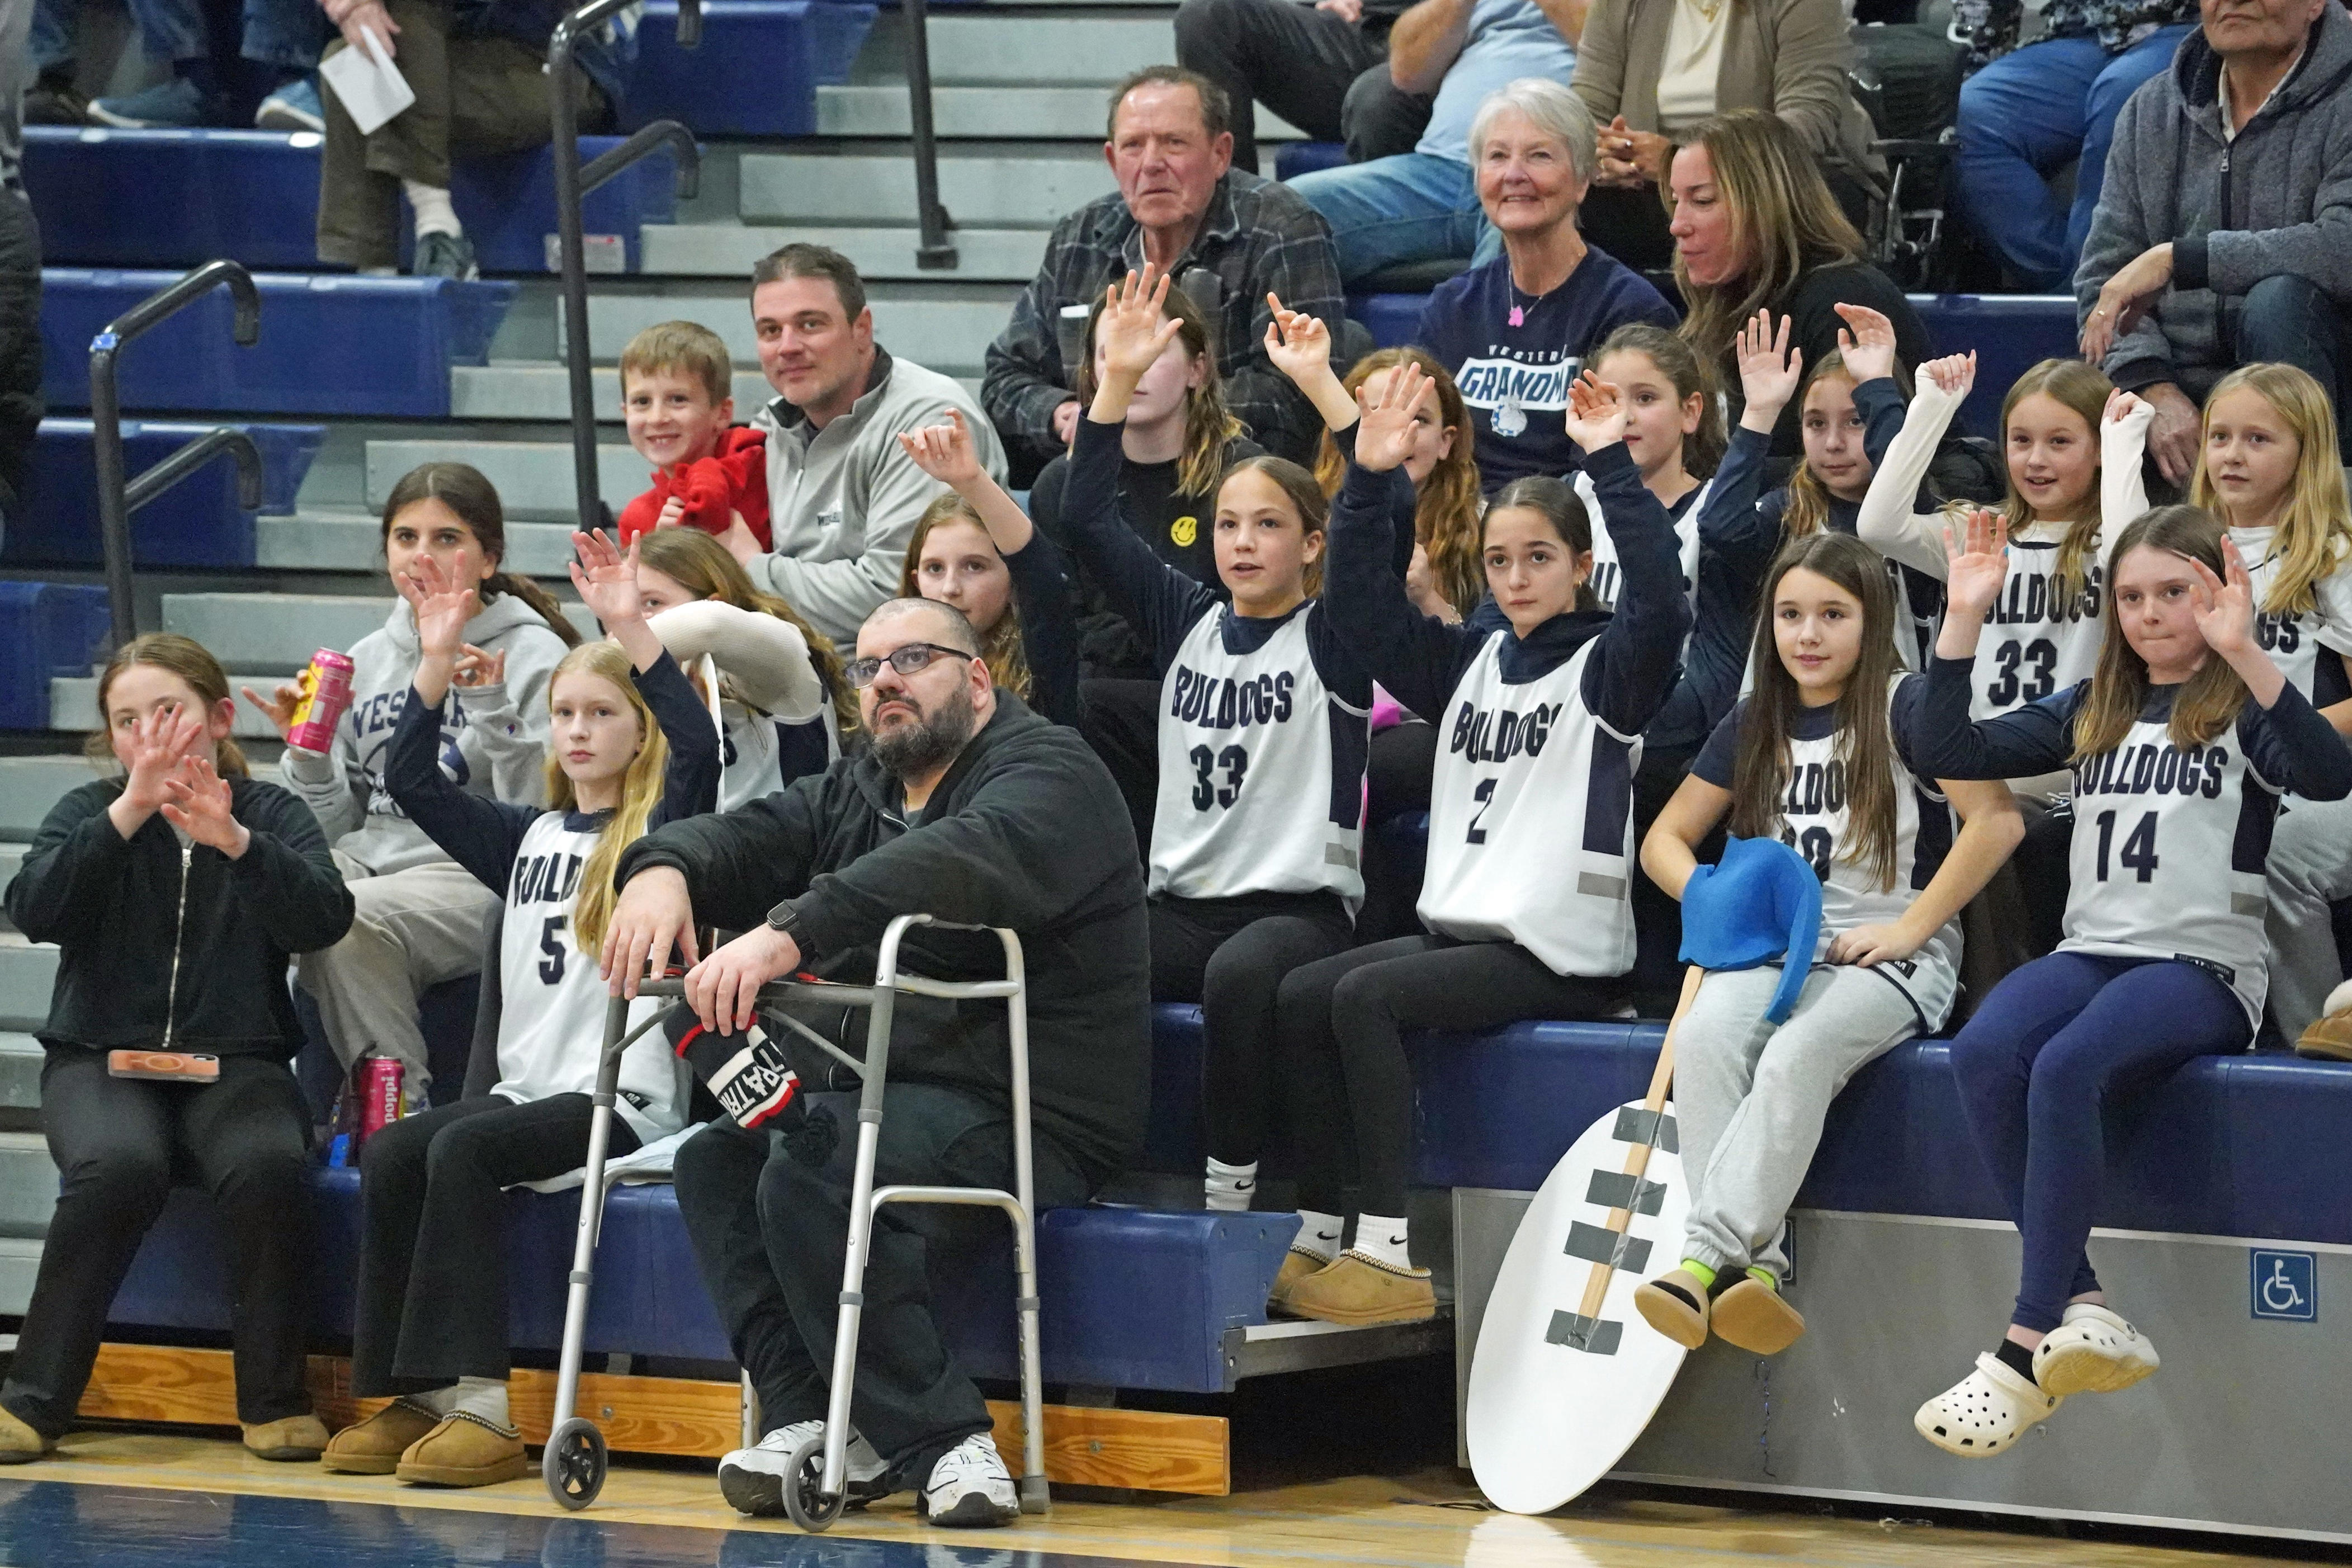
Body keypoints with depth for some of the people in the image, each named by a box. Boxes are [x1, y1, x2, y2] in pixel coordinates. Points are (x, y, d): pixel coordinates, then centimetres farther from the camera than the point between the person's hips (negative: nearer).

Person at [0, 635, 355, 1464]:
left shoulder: (272, 815, 8)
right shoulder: (88, 813, 8)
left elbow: (322, 919, -11)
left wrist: (234, 840, -27)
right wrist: (129, 813, -22)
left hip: (234, 1063, 0)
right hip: (101, 1057, 0)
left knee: (268, 1165, -33)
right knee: (120, 1166, -34)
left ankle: (275, 1400, -17)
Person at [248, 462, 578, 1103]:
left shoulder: (535, 658, 1)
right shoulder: (369, 658, 17)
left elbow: (542, 816, -9)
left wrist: (493, 711, -18)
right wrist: (306, 752, 1)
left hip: (474, 876, -5)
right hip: (368, 858, 5)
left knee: (353, 917, -35)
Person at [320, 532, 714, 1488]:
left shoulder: (659, 829, 1)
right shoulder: (530, 838, 19)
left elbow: (699, 747, -18)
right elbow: (413, 782, 17)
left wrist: (631, 631, -25)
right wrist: (437, 661, 6)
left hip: (625, 1096, -6)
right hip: (527, 1086, 6)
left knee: (461, 1151, -29)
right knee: (389, 1153, -19)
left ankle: (477, 1402, -33)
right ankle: (410, 1400, -21)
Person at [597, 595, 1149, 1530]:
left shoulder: (1046, 773, -7)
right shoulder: (853, 794, 23)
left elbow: (963, 860, -29)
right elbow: (746, 841, 8)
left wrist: (788, 935, -41)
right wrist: (664, 870, -19)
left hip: (1034, 1115, -9)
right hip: (881, 1090, 9)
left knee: (811, 1182, -29)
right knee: (713, 1163, -10)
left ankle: (945, 1443, -25)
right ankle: (810, 1419, -18)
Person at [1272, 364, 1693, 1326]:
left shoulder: (1606, 665, -2)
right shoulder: (1470, 661, 17)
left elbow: (1659, 601, -23)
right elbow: (1360, 606, 12)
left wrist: (1611, 466, -27)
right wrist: (1369, 483, -1)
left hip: (1559, 951, -7)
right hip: (1458, 929, 7)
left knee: (1365, 996, -24)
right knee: (1300, 996, -11)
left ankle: (1390, 1253, -26)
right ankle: (1320, 1238, -11)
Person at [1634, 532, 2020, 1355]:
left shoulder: (1906, 706, -2)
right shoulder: (1755, 723, 16)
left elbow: (1996, 819, -14)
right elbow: (1665, 839, 23)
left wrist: (1911, 926, -15)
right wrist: (1710, 896, 0)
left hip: (1894, 951, -5)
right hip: (1774, 946, 5)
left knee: (1799, 1053, -36)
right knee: (1705, 1034, -30)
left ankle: (1707, 1256, -42)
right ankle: (1753, 1266, -39)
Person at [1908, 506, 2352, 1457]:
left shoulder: (2244, 711, 4)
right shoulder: (2091, 715, 19)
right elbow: (1945, 754, 12)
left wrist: (2244, 653, -27)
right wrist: (1964, 624, 3)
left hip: (2204, 969, -5)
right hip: (2091, 951, 5)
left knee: (2066, 1065, -35)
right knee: (1982, 1055, -29)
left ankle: (2027, 1350, -34)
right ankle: (2083, 1312, -30)